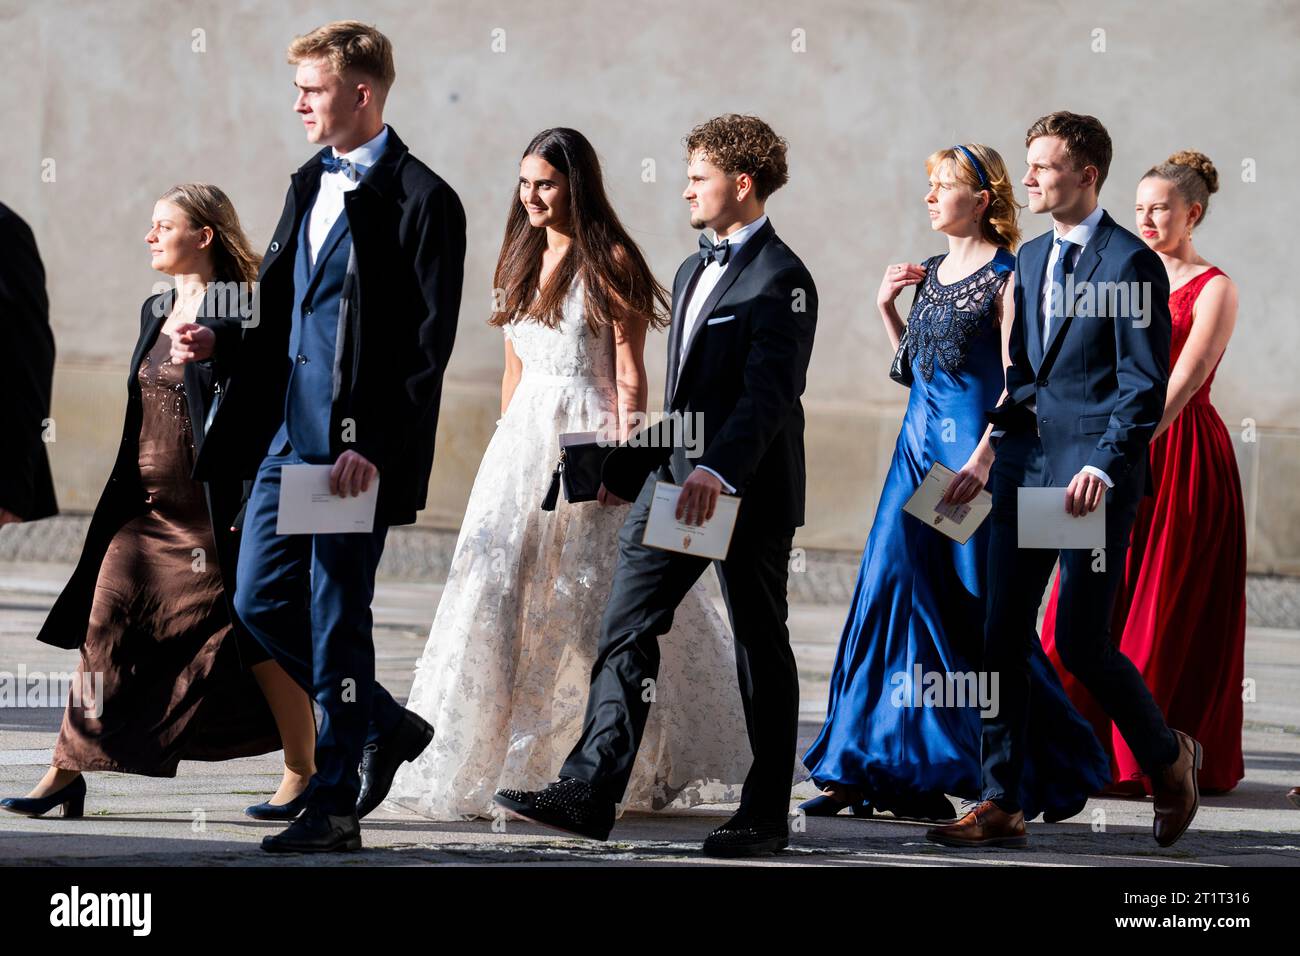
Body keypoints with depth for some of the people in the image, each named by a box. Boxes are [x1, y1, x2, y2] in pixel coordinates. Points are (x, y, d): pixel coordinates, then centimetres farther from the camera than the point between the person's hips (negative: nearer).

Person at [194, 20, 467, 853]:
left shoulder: (421, 200, -10)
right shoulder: (310, 185, 15)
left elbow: (429, 344, -14)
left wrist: (373, 446, -19)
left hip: (359, 449, -8)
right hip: (288, 438, 8)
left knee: (336, 620, -3)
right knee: (262, 600, 9)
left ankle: (335, 807, 5)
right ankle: (382, 725, 26)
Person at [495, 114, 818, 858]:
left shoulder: (781, 279, -11)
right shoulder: (694, 272, 18)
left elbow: (770, 392, -23)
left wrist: (718, 469, -35)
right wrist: (628, 468, 20)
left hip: (748, 491, -8)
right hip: (672, 484, 8)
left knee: (761, 646, 2)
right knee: (627, 630, -1)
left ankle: (767, 816, 9)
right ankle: (590, 792, -4)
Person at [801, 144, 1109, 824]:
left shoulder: (1005, 277, -9)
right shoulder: (932, 273, 13)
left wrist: (983, 459, -22)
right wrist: (886, 307, 9)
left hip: (973, 448, -7)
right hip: (920, 440, 7)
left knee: (972, 608, -2)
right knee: (893, 589, 0)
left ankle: (1057, 764, 14)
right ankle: (865, 769, 1)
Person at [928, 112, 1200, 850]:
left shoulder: (1130, 263, -9)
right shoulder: (1032, 259, 15)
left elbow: (1146, 386, -12)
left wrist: (1103, 466, -19)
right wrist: (995, 444, 11)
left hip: (1093, 473, -7)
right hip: (1025, 461, 7)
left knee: (1081, 645, -4)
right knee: (1003, 638, 2)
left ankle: (1169, 757, 21)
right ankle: (1002, 805, 6)